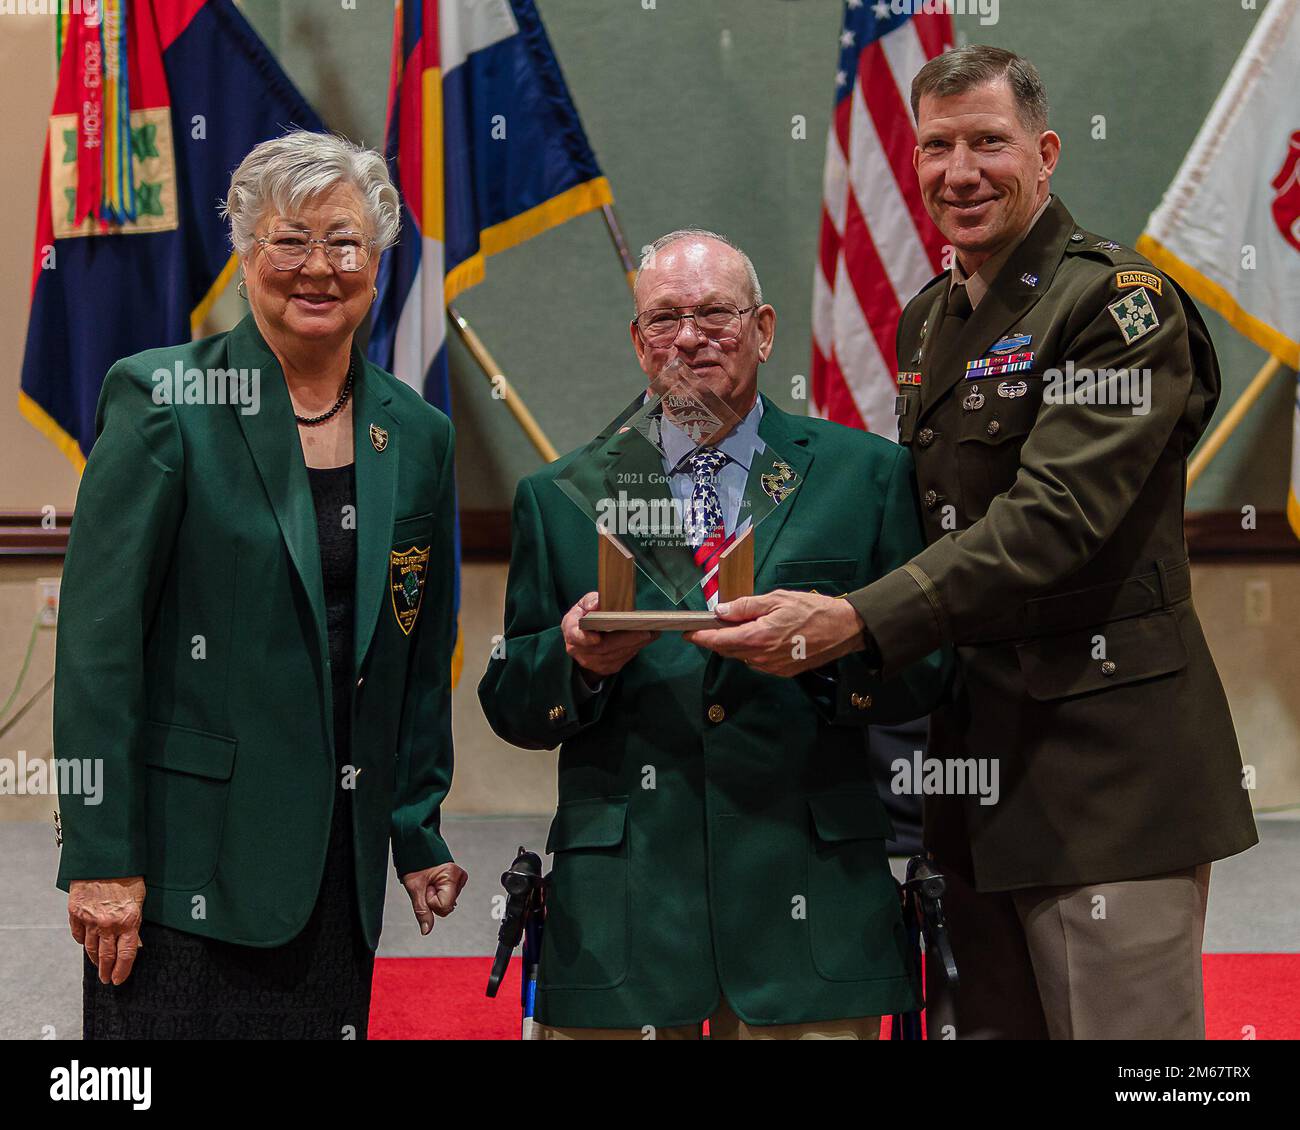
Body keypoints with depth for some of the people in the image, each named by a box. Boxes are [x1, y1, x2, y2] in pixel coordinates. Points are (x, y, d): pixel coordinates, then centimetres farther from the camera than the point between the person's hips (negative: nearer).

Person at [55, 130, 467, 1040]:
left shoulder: (418, 434, 9)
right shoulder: (161, 398, -6)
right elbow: (98, 640, -10)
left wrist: (420, 838, 15)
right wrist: (100, 858, -13)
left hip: (341, 860, 5)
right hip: (188, 855, -4)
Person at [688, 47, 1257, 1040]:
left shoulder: (1117, 301, -11)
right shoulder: (928, 321, 16)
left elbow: (1055, 517, -22)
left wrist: (856, 623, -30)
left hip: (1104, 770, -8)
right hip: (978, 760, 8)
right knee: (987, 1020, 12)